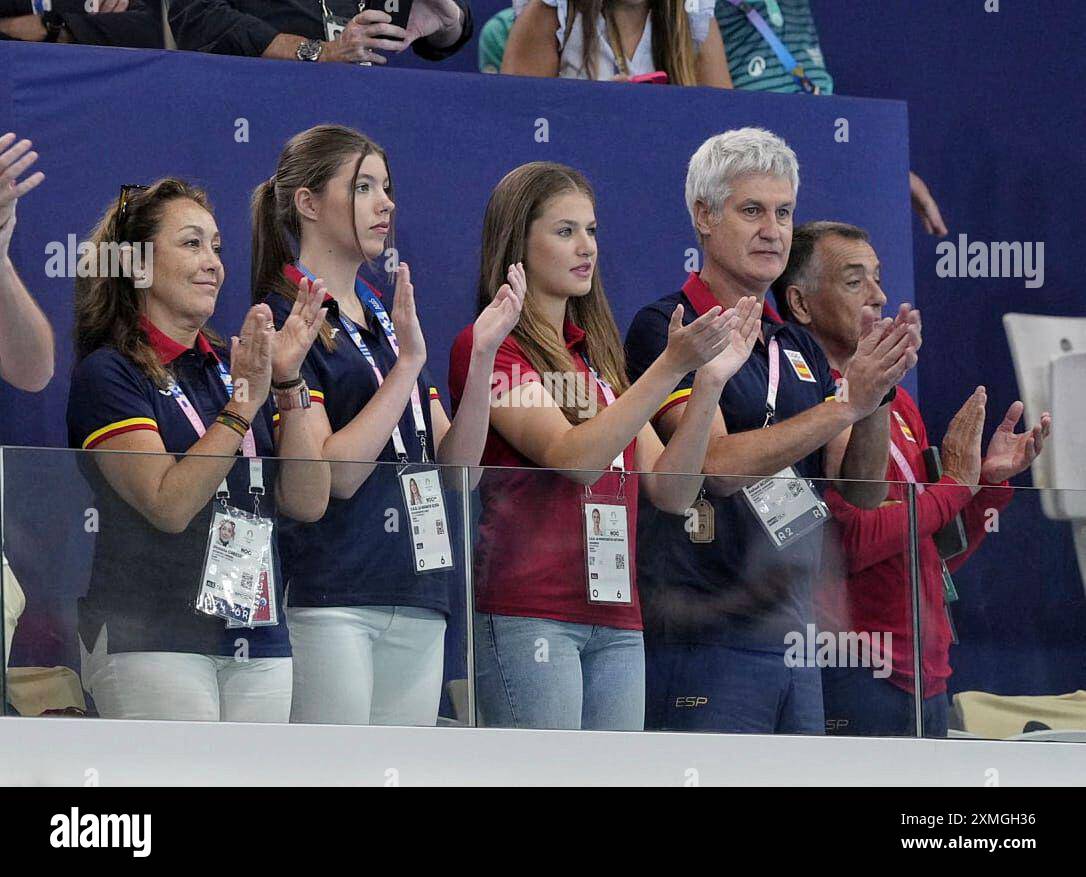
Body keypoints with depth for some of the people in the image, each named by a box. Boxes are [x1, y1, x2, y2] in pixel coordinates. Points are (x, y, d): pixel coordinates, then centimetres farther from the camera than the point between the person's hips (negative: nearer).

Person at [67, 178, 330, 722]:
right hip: (150, 638, -6)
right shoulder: (109, 373, -2)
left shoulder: (235, 366, 15)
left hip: (261, 641, 6)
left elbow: (308, 504, 6)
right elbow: (169, 505, -15)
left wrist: (287, 383, -4)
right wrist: (243, 404, -18)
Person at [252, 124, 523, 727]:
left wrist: (483, 353, 1)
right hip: (330, 601, -8)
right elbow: (335, 472, -16)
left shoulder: (388, 320, 19)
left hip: (417, 602, 8)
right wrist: (408, 363, -16)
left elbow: (457, 464, 12)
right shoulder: (283, 320, -5)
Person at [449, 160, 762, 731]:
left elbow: (670, 491, 12)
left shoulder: (599, 354, 20)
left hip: (616, 620, 7)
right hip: (527, 613, -7)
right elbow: (574, 458, -15)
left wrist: (709, 381, 1)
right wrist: (671, 366, -18)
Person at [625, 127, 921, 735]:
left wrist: (880, 393, -7)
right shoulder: (666, 330, -5)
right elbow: (719, 465, -18)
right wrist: (847, 403, -20)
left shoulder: (798, 346, 17)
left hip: (792, 635, 7)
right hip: (705, 638, -7)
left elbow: (863, 490, 11)